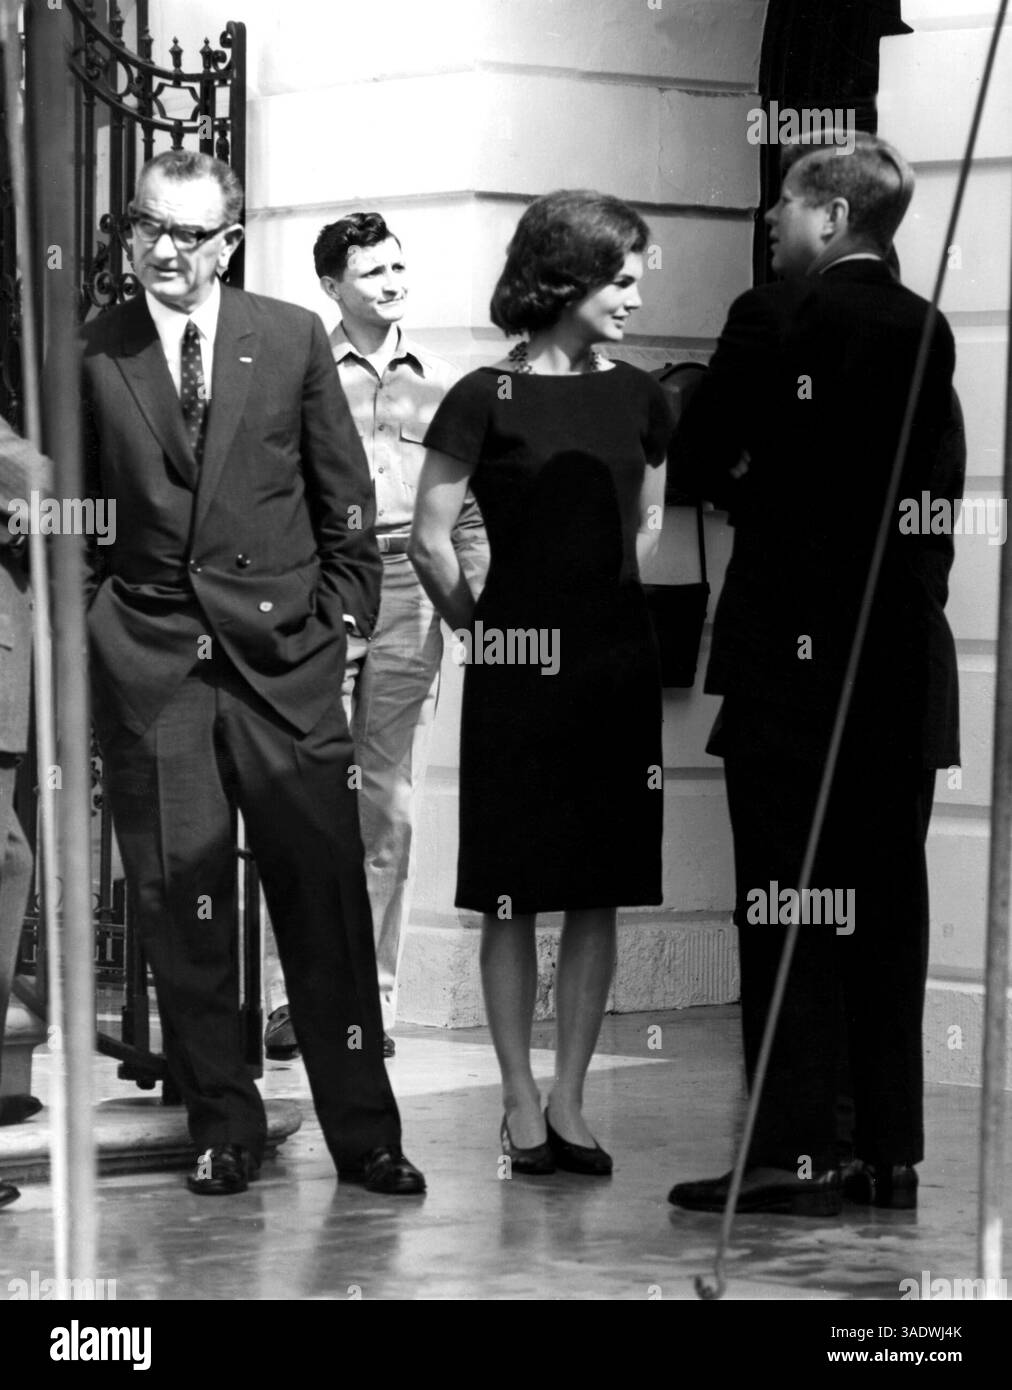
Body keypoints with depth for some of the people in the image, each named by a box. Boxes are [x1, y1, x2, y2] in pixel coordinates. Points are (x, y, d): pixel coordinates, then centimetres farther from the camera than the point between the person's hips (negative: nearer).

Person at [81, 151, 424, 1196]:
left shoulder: (291, 339, 6)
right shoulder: (91, 355, 3)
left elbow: (344, 497, 11)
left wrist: (341, 613, 5)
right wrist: (90, 620, 4)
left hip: (283, 651, 0)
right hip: (147, 660, 0)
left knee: (325, 894, -2)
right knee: (181, 904, 1)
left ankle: (362, 1132, 5)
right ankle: (222, 1129, 11)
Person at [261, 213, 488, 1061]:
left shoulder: (442, 385, 13)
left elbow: (469, 511, 15)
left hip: (409, 600, 3)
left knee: (389, 805, 4)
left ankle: (372, 998, 9)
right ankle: (291, 994, -5)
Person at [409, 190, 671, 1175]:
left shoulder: (638, 400, 7)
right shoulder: (487, 400, -7)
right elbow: (429, 539, -3)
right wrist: (476, 628, 5)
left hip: (617, 667, 4)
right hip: (517, 674, -4)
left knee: (600, 891, 5)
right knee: (512, 897, 0)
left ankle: (569, 1103, 12)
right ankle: (521, 1104, 9)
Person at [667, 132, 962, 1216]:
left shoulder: (774, 319, -9)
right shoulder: (929, 332, 7)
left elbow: (691, 464, -4)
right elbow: (938, 487, 10)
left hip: (790, 643, -5)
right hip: (905, 653, 5)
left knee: (786, 908, -3)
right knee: (885, 903, 9)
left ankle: (792, 1152, -6)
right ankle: (889, 1150, 12)